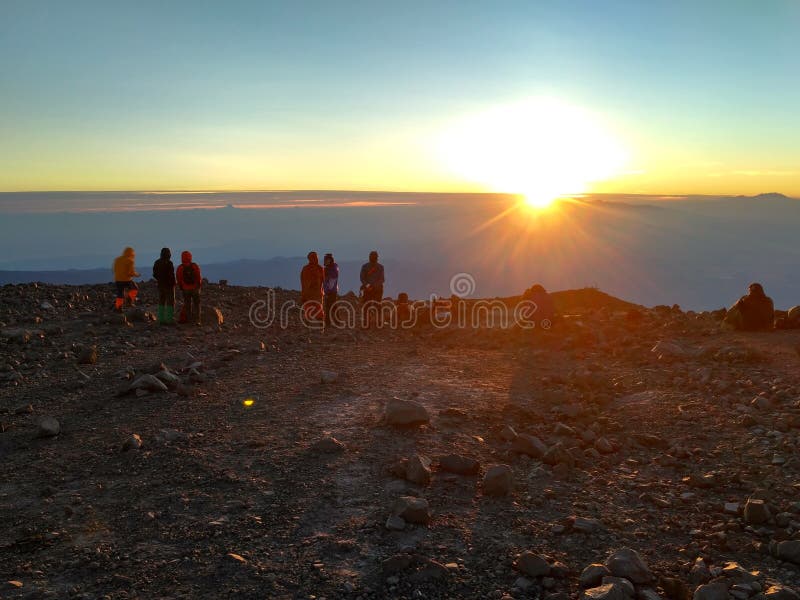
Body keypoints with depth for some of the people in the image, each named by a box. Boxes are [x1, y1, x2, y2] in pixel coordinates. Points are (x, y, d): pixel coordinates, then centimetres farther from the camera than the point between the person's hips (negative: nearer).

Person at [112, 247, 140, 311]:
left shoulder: (117, 259, 10)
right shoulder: (130, 261, -10)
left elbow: (115, 270, 15)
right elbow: (131, 272, -15)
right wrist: (137, 275, 4)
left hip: (117, 280, 5)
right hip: (127, 280, -5)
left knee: (120, 295, 13)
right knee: (134, 289, 19)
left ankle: (117, 307, 8)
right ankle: (130, 299, -1)